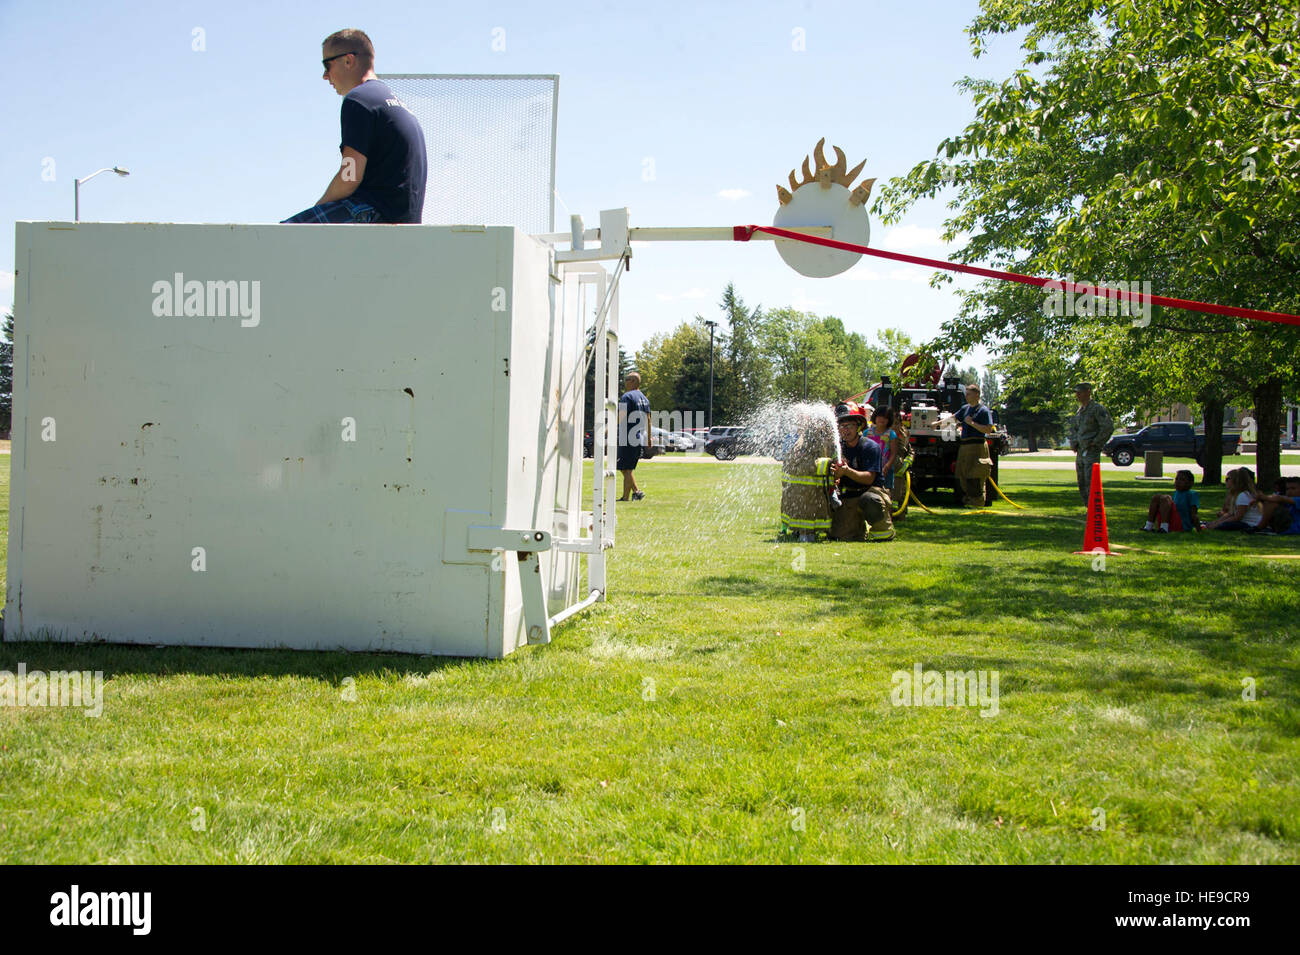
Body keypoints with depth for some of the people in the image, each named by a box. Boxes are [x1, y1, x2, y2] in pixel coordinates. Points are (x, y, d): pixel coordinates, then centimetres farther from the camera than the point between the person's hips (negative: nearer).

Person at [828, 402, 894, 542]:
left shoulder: (871, 447, -10)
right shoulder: (838, 447, 4)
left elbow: (869, 478, -18)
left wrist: (847, 471, -34)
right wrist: (836, 475, -25)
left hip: (871, 490, -5)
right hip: (847, 497, 5)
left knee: (870, 500, -41)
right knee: (840, 537, -5)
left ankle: (883, 531, -12)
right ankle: (862, 528, 31)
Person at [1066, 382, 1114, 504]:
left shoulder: (1097, 409, -9)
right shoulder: (1080, 411, 16)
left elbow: (1108, 427, -18)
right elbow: (1072, 428, 30)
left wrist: (1096, 443, -15)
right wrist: (1073, 443, 15)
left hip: (1091, 452, -9)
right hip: (1080, 452, 9)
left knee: (1090, 485, -16)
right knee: (1082, 485, 10)